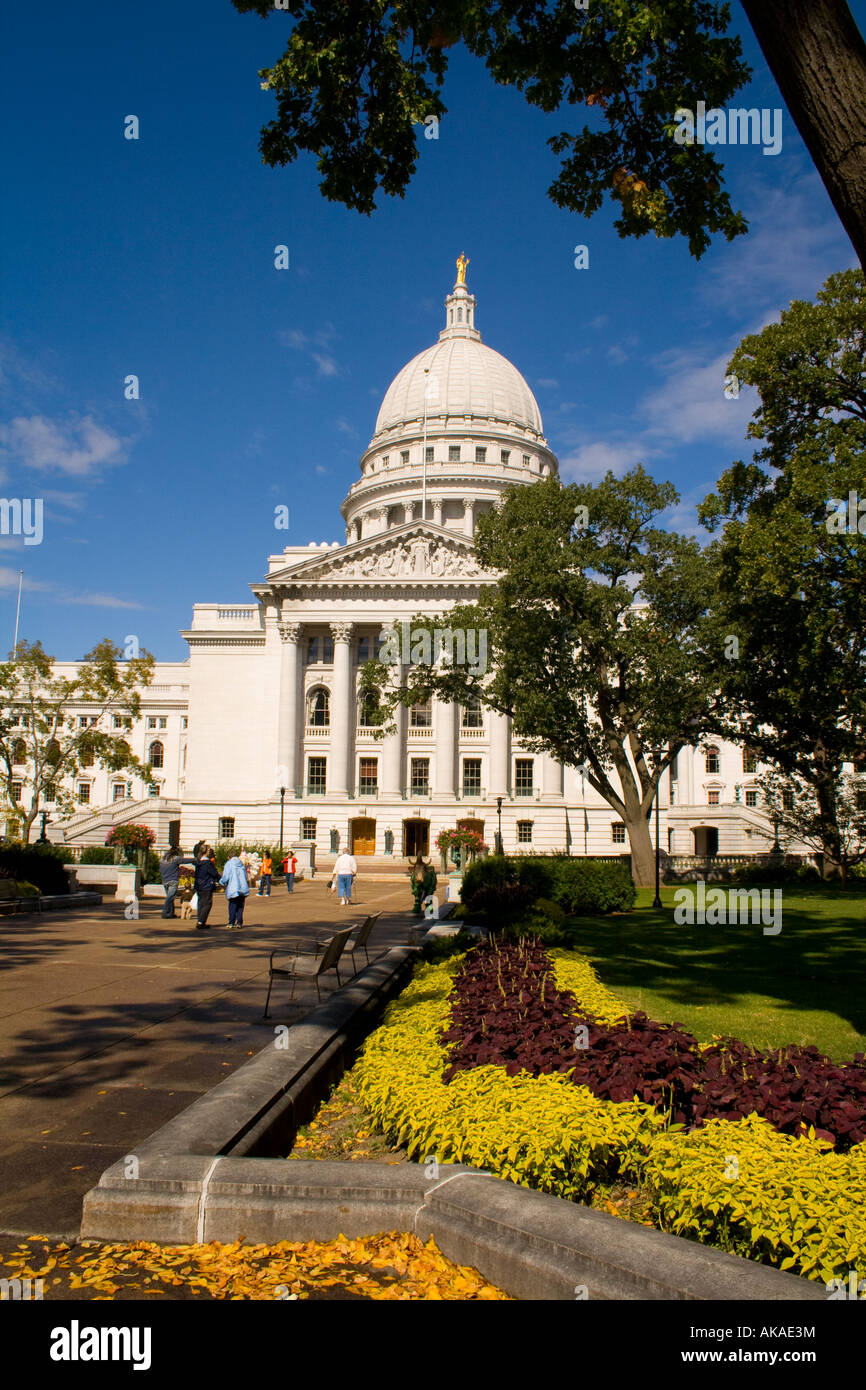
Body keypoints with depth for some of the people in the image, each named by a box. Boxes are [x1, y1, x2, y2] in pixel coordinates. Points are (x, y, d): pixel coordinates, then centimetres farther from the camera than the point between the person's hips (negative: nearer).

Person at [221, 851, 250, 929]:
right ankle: (239, 923, 9)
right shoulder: (241, 864, 10)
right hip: (243, 889, 4)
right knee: (240, 907, 9)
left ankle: (231, 923, 1)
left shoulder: (229, 864, -3)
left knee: (232, 907, 3)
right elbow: (246, 877, 13)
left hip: (233, 889, -4)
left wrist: (222, 882, 12)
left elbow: (225, 877, -7)